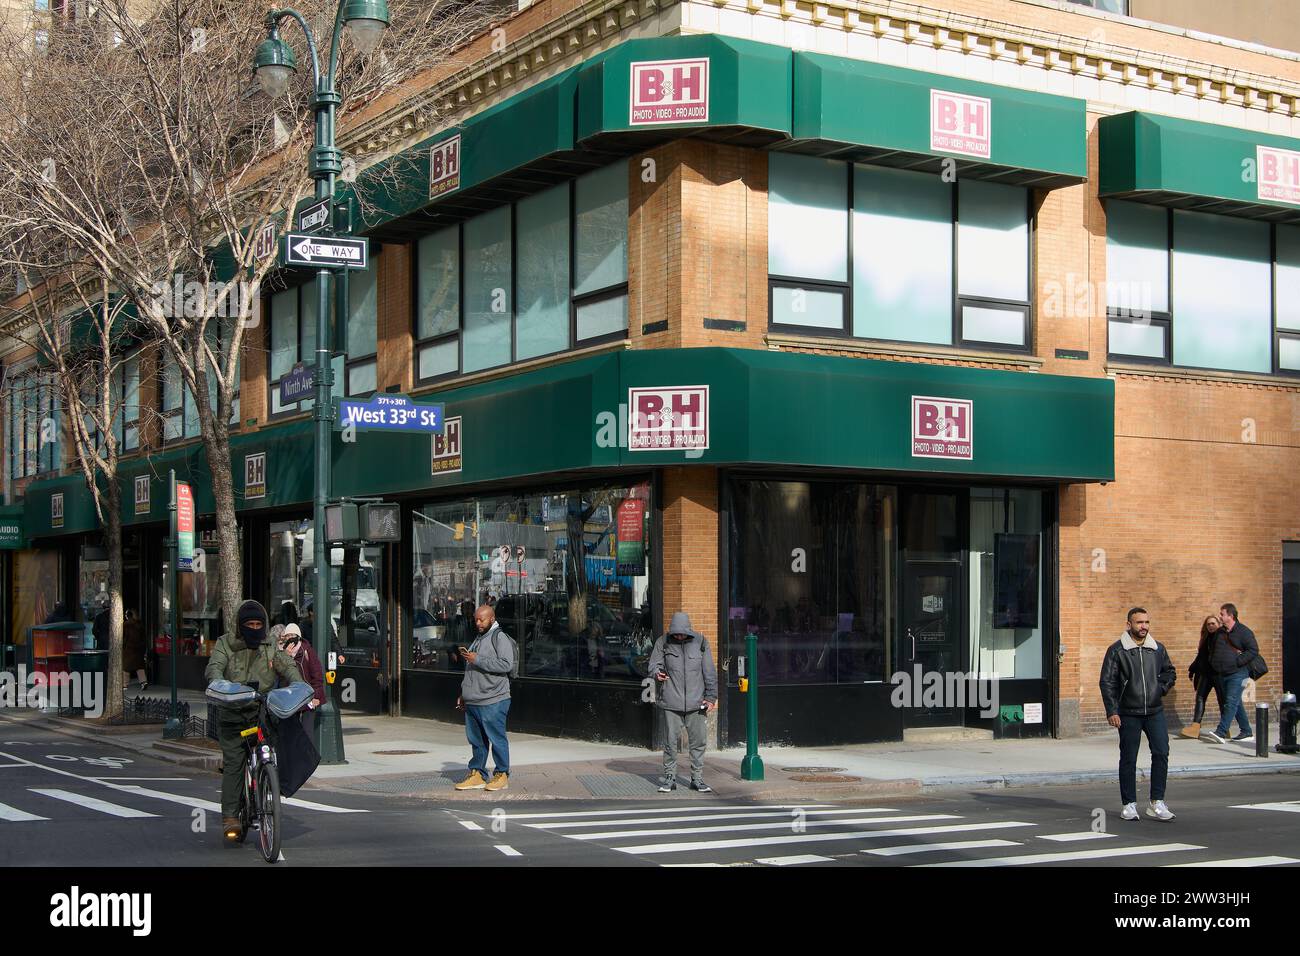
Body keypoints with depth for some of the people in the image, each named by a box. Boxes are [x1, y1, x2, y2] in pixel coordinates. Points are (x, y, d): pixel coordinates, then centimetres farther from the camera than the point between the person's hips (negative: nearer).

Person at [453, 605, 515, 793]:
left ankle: (502, 775, 7)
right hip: (472, 701, 9)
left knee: (497, 739, -2)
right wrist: (463, 694, 24)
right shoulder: (478, 639, 20)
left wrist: (477, 660, -20)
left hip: (492, 702, -9)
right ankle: (477, 775, 17)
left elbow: (506, 664, -22)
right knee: (476, 740, 11)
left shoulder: (500, 638, -8)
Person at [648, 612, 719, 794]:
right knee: (670, 741, 1)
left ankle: (697, 778, 13)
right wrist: (657, 673, -19)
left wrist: (711, 696, 2)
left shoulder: (700, 642, 4)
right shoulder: (663, 642, 2)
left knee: (698, 741, 3)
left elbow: (710, 671, 7)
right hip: (671, 702, -1)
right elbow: (654, 663, 5)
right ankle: (670, 777, 12)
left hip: (696, 702, 1)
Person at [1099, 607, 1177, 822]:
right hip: (1128, 713, -3)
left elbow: (1170, 672, 24)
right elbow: (1107, 682, -5)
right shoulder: (1116, 650, -4)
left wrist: (1162, 689, 4)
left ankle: (1157, 803, 1)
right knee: (1128, 759, 3)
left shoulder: (1158, 649, 8)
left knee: (1161, 753, -7)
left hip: (1155, 711, 3)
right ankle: (1129, 804, 12)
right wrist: (1111, 711, -12)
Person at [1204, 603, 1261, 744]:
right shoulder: (1220, 632, 14)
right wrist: (1213, 661, 10)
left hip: (1237, 674, -8)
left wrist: (1238, 661, -17)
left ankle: (1220, 732, -24)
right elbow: (1213, 649, 28)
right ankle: (1247, 732, 19)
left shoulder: (1244, 632, -8)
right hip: (1222, 674, 8)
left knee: (1231, 702, -14)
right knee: (1236, 704, 11)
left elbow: (1254, 650, -12)